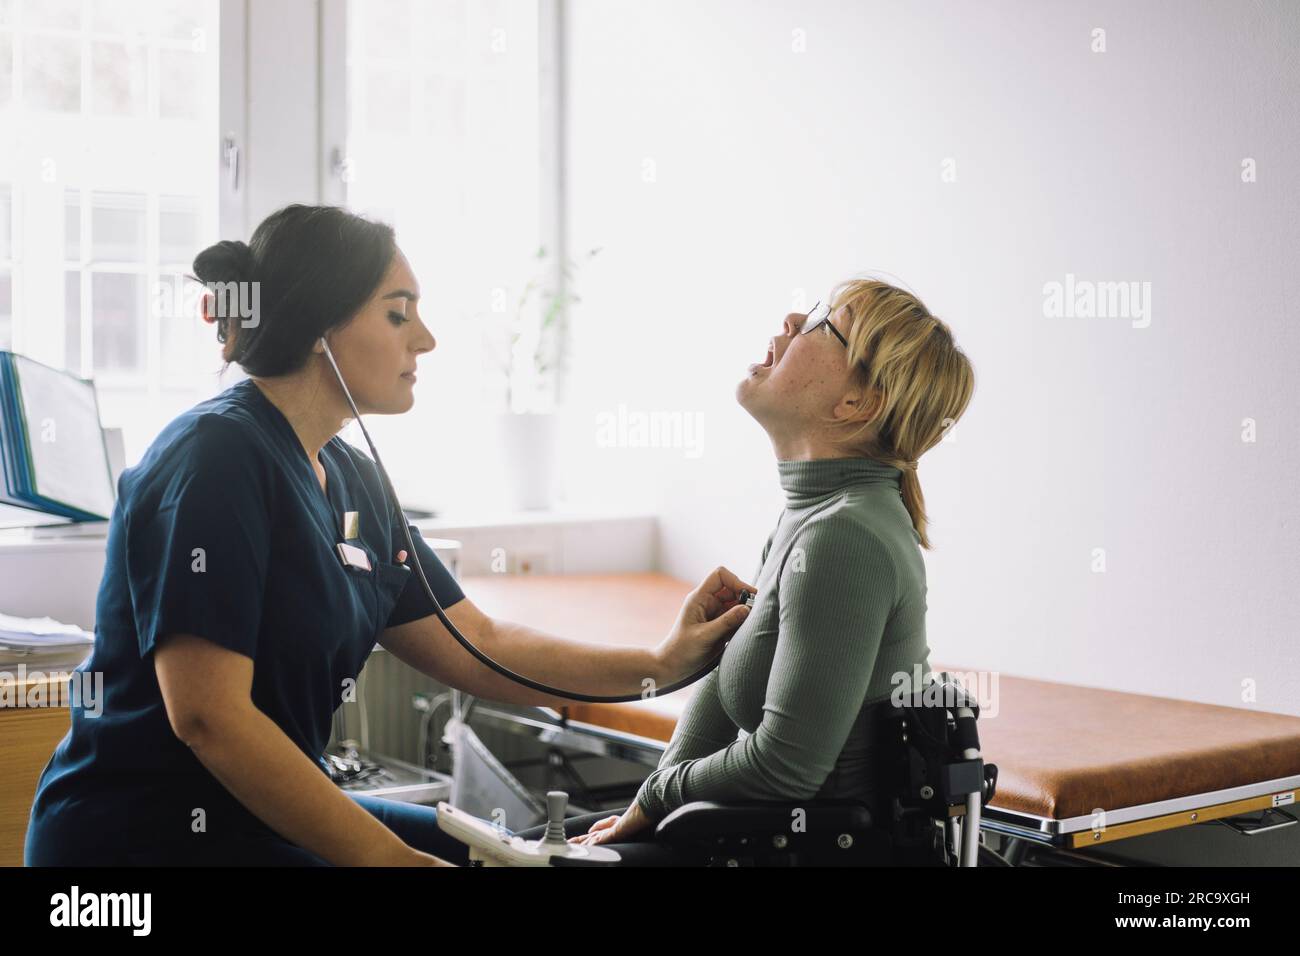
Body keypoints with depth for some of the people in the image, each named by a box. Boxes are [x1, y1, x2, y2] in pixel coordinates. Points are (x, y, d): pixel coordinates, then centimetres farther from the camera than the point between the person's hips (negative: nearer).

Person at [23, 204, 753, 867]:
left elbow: (477, 646, 8)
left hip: (262, 818, 9)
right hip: (153, 835, -9)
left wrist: (661, 663, -2)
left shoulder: (350, 479, 7)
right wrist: (391, 857, -22)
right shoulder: (218, 460, -19)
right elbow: (208, 715, -25)